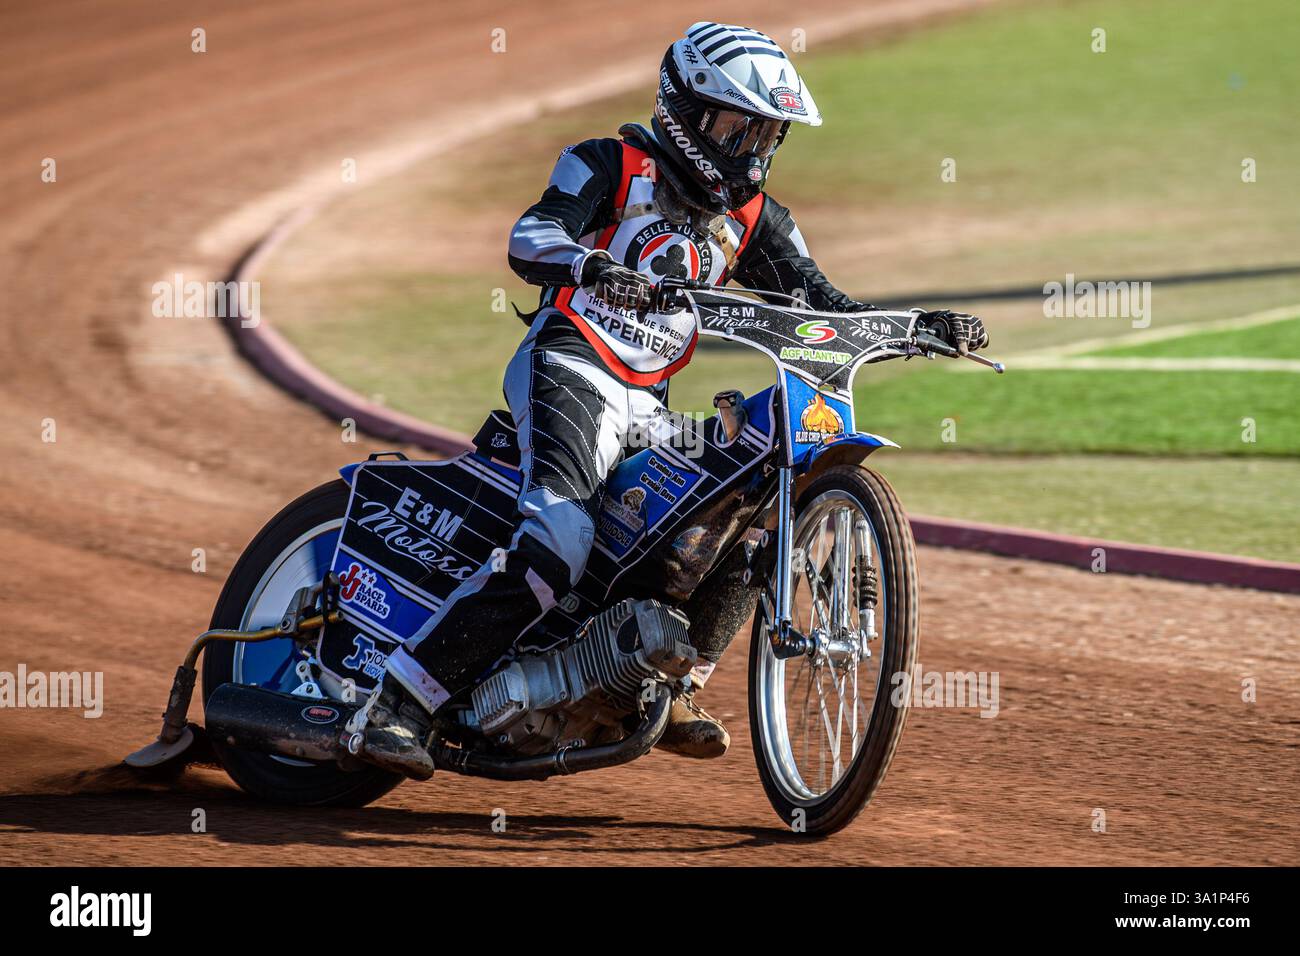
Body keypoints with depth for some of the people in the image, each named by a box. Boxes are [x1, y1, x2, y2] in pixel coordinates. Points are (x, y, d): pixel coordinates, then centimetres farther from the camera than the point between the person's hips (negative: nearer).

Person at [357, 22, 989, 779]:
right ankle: (403, 701, -31)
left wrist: (926, 327, -2)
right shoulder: (611, 167, 0)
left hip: (648, 404, 8)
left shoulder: (752, 217, 17)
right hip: (570, 370, -8)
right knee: (558, 542, -28)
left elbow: (823, 306, 14)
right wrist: (593, 268, -38)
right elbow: (530, 239, -16)